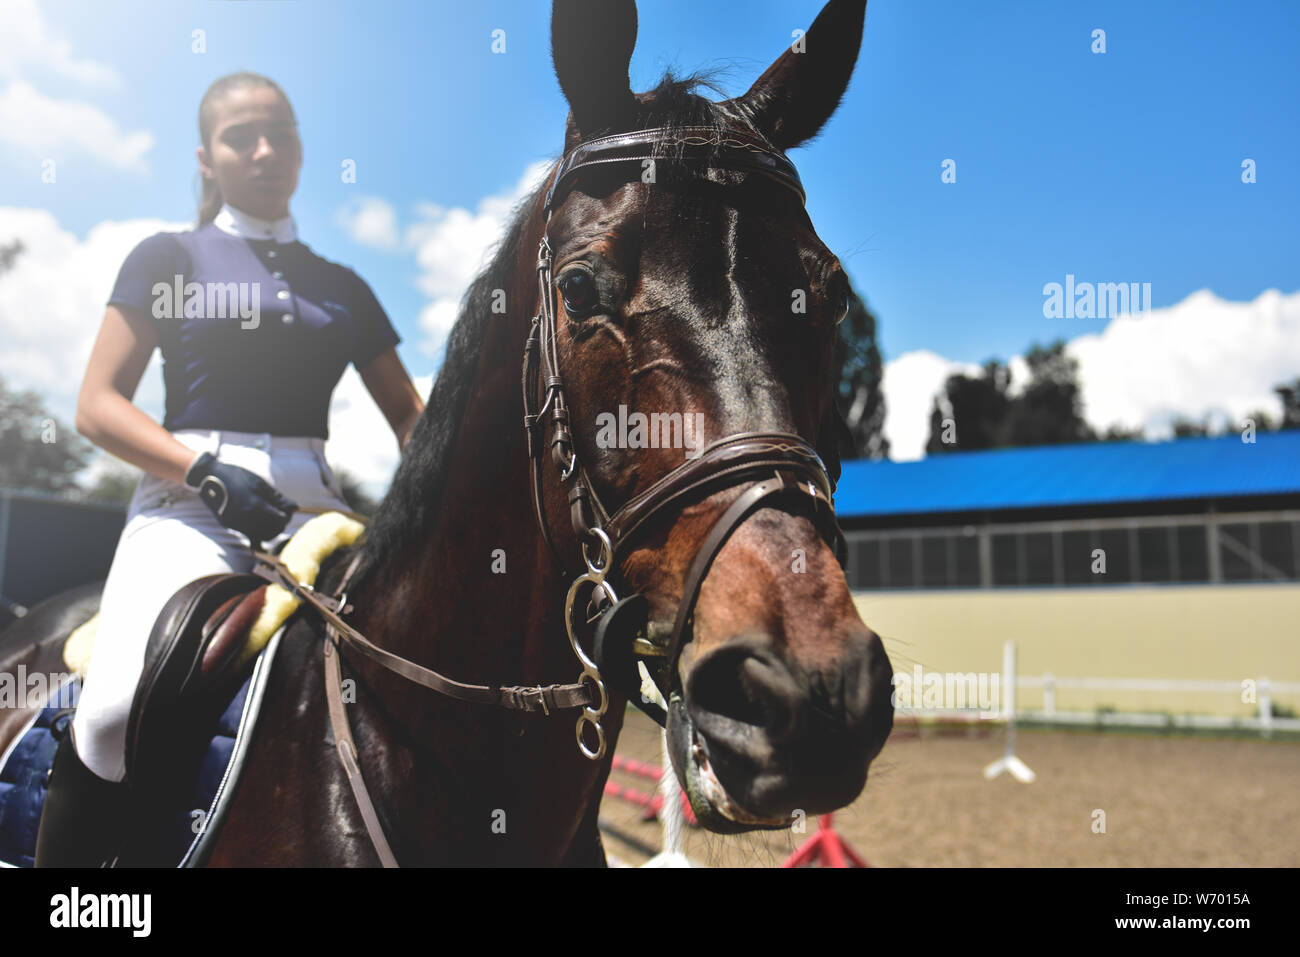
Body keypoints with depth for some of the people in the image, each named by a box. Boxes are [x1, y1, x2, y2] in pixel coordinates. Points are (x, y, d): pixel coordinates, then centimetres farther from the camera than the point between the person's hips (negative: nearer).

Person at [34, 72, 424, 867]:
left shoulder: (342, 286, 22)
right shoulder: (169, 258, 13)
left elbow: (409, 414, 21)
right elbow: (98, 405, 5)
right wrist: (207, 472, -12)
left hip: (315, 507, 3)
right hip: (189, 501, -2)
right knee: (121, 709, -29)